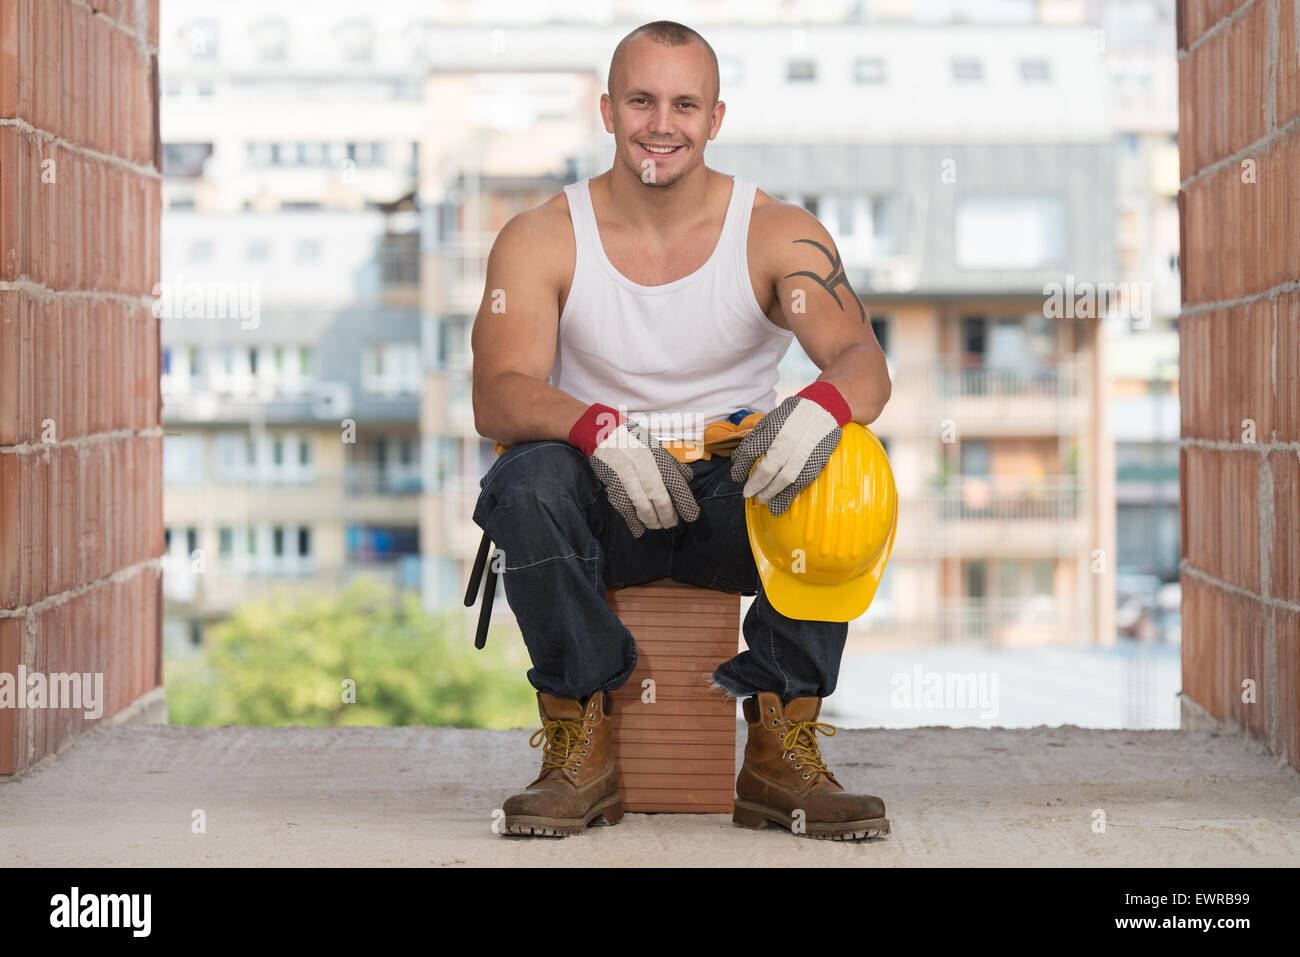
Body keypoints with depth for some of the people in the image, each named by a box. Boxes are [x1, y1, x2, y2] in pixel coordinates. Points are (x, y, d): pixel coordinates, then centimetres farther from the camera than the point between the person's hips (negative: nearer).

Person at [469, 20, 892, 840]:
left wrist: (827, 404, -43)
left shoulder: (778, 235, -3)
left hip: (737, 502, 1)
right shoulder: (541, 240, -3)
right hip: (601, 511, 0)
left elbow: (864, 362, -17)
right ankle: (581, 747, -19)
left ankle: (782, 748, -19)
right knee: (526, 482, -34)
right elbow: (498, 395, -15)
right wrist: (596, 427, -37)